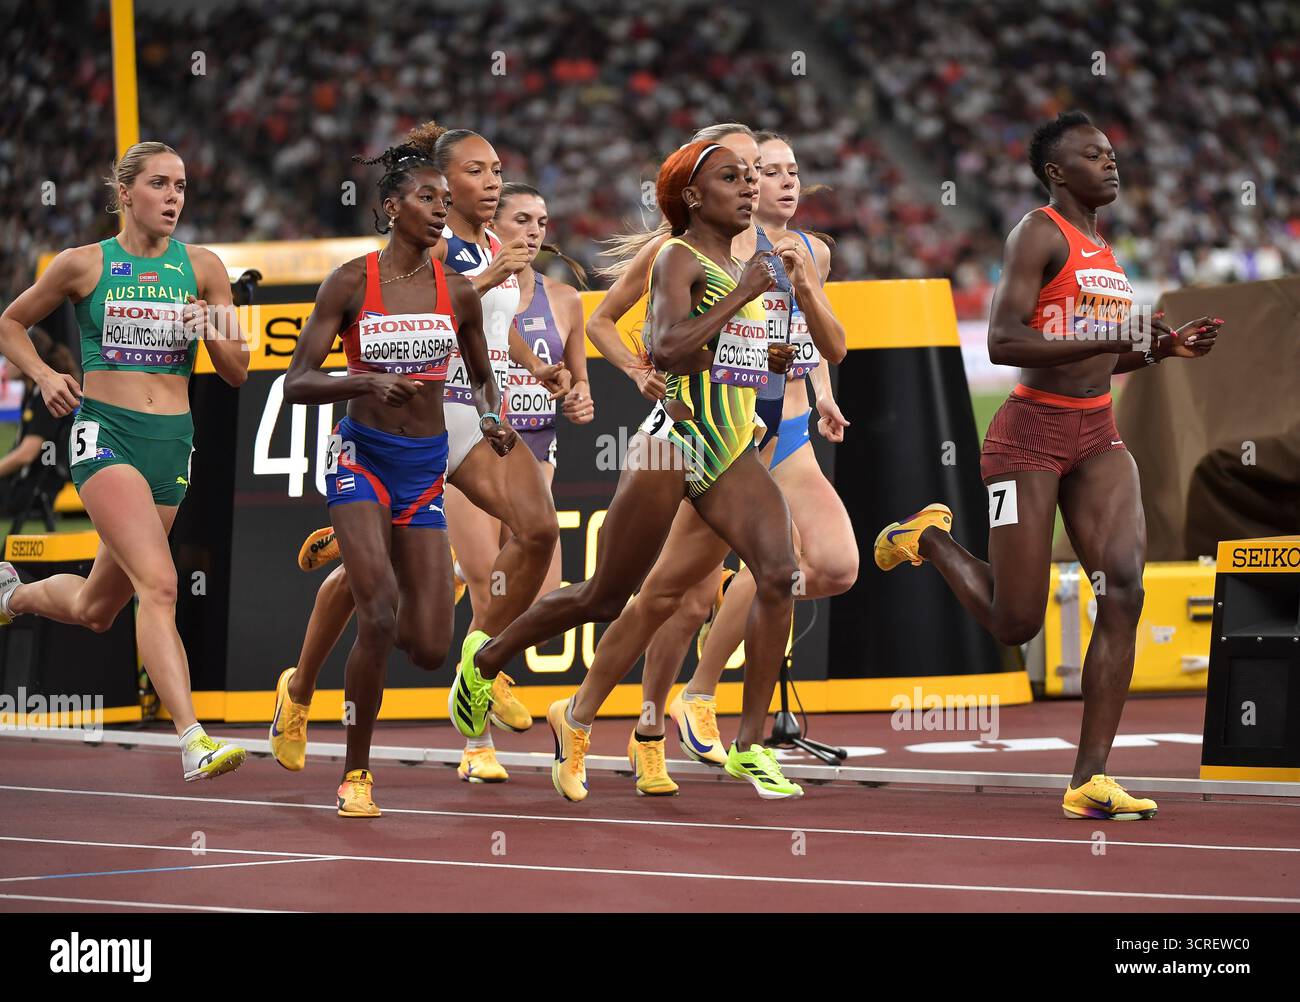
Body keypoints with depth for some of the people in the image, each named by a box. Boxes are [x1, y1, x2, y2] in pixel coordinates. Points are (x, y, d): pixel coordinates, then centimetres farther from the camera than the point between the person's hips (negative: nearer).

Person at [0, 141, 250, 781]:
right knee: (158, 584, -25)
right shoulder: (84, 265, 1)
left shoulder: (202, 268, 7)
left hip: (172, 441, 5)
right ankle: (193, 740, -31)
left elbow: (237, 373, 9)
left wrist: (211, 331, -11)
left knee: (96, 609, 16)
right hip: (104, 433, -4)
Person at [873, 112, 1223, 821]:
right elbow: (1003, 344, -19)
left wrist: (1163, 348, 10)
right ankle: (928, 537, 29)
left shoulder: (1101, 251, 17)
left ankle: (1089, 782, -11)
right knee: (1016, 624, -3)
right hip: (1032, 434, -7)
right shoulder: (1040, 233, -9)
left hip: (1097, 435, 7)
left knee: (1124, 592, -12)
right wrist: (1108, 339, -25)